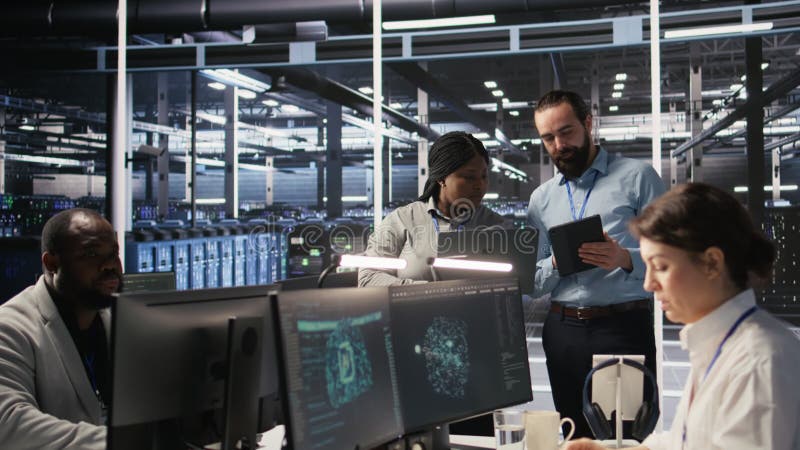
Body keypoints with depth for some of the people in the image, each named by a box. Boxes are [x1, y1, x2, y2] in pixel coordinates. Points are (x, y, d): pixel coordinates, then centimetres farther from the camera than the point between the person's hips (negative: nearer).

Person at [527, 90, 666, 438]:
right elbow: (534, 285, 10)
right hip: (562, 332, 4)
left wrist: (626, 259, -24)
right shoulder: (541, 198, 12)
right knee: (574, 435, 10)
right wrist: (556, 263, -10)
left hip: (624, 329, -4)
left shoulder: (637, 177, 1)